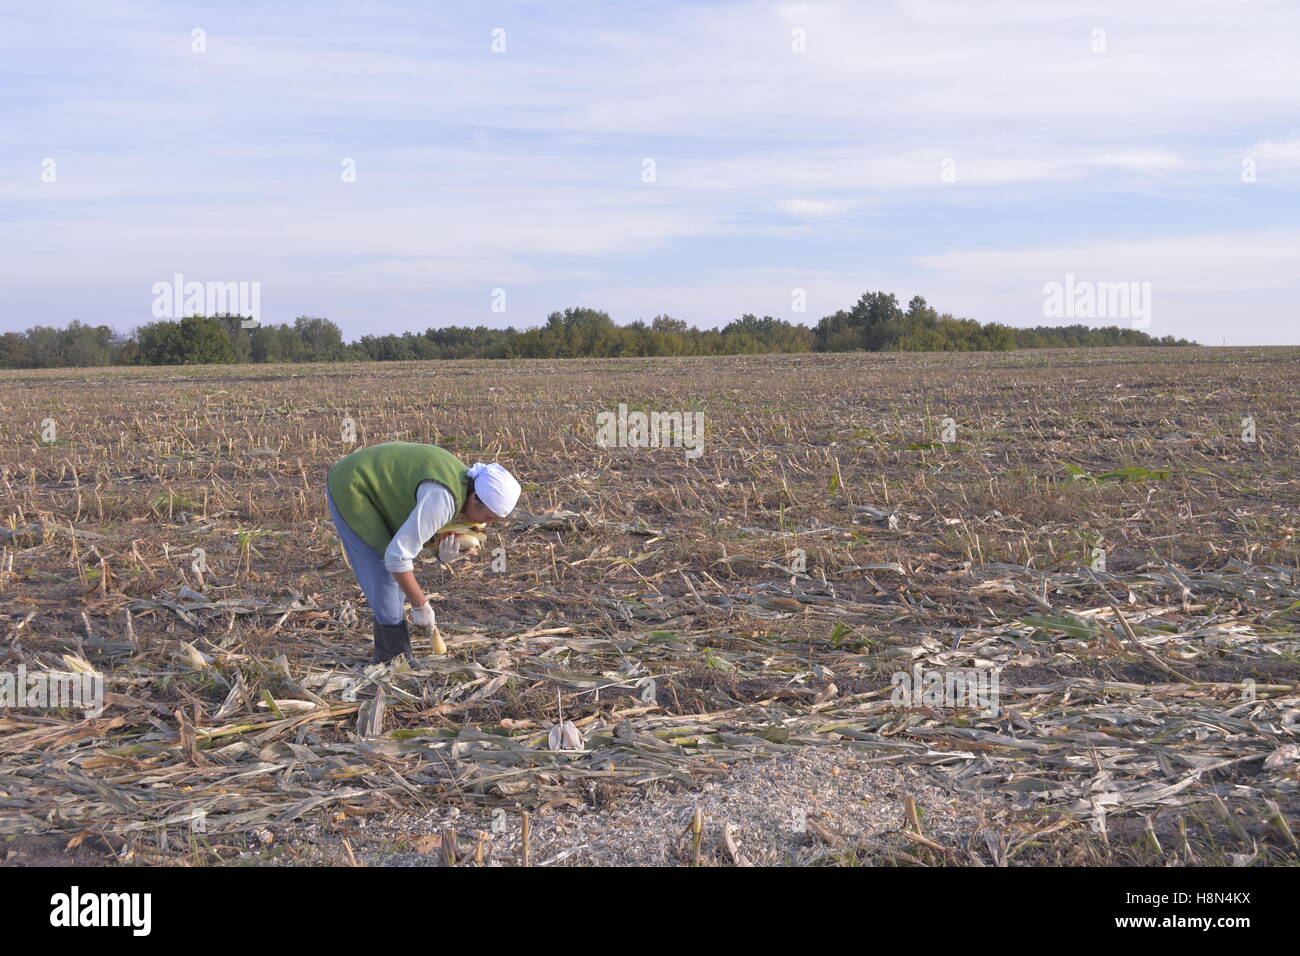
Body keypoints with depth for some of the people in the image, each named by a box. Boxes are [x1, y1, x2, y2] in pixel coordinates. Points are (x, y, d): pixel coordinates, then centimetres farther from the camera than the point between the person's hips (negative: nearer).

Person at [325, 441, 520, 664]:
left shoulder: (463, 486, -3)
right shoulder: (442, 499, -33)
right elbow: (398, 555, -32)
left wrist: (446, 553, -19)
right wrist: (420, 605, -21)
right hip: (350, 488, -10)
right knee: (383, 570, -11)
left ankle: (385, 655, 16)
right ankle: (397, 658, -6)